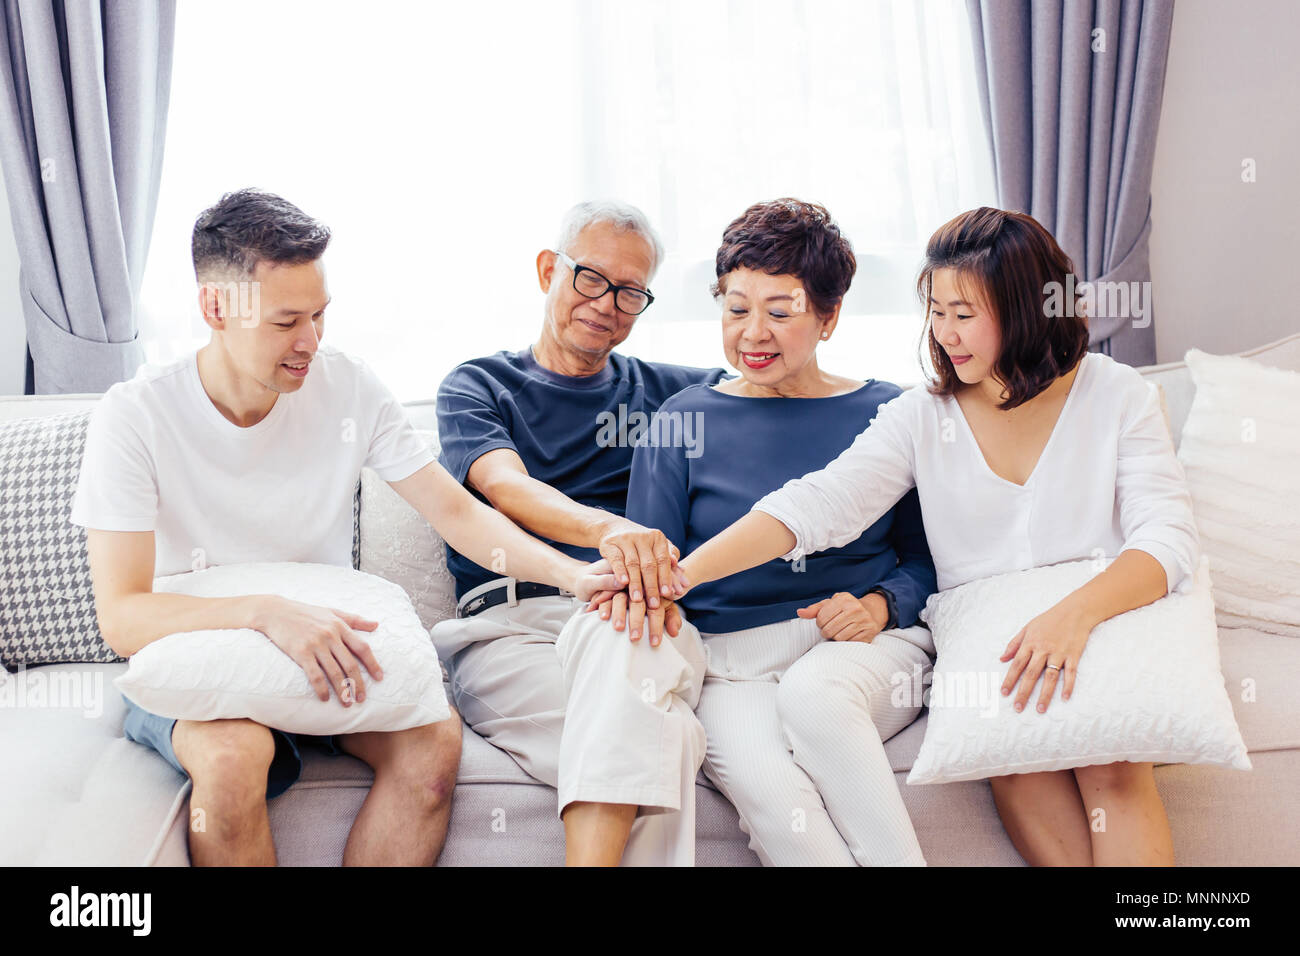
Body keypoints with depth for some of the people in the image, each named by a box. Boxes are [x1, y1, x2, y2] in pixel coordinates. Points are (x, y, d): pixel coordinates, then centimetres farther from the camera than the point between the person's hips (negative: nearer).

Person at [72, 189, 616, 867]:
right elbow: (121, 618, -19)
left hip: (323, 650, 3)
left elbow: (456, 511, -3)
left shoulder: (347, 389, -4)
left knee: (434, 738, -25)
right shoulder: (135, 417, -13)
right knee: (235, 751, -35)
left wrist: (570, 572, -19)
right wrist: (266, 612, -36)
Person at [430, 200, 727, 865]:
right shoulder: (477, 385, 16)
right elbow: (506, 486, -5)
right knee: (664, 738, -33)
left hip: (636, 625, 2)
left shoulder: (667, 391, 24)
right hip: (507, 625, -2)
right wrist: (608, 529, -28)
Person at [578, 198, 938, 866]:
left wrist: (880, 605, -9)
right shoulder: (683, 420, 11)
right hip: (729, 659, 0)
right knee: (767, 787, -33)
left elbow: (927, 556, 12)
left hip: (866, 645, 0)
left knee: (812, 695, -36)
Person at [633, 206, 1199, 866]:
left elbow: (1168, 538, -10)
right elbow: (816, 503, -9)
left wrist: (1075, 612, -31)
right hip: (982, 649, 1)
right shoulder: (923, 419, 4)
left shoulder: (1117, 396, 1)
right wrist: (684, 572, -24)